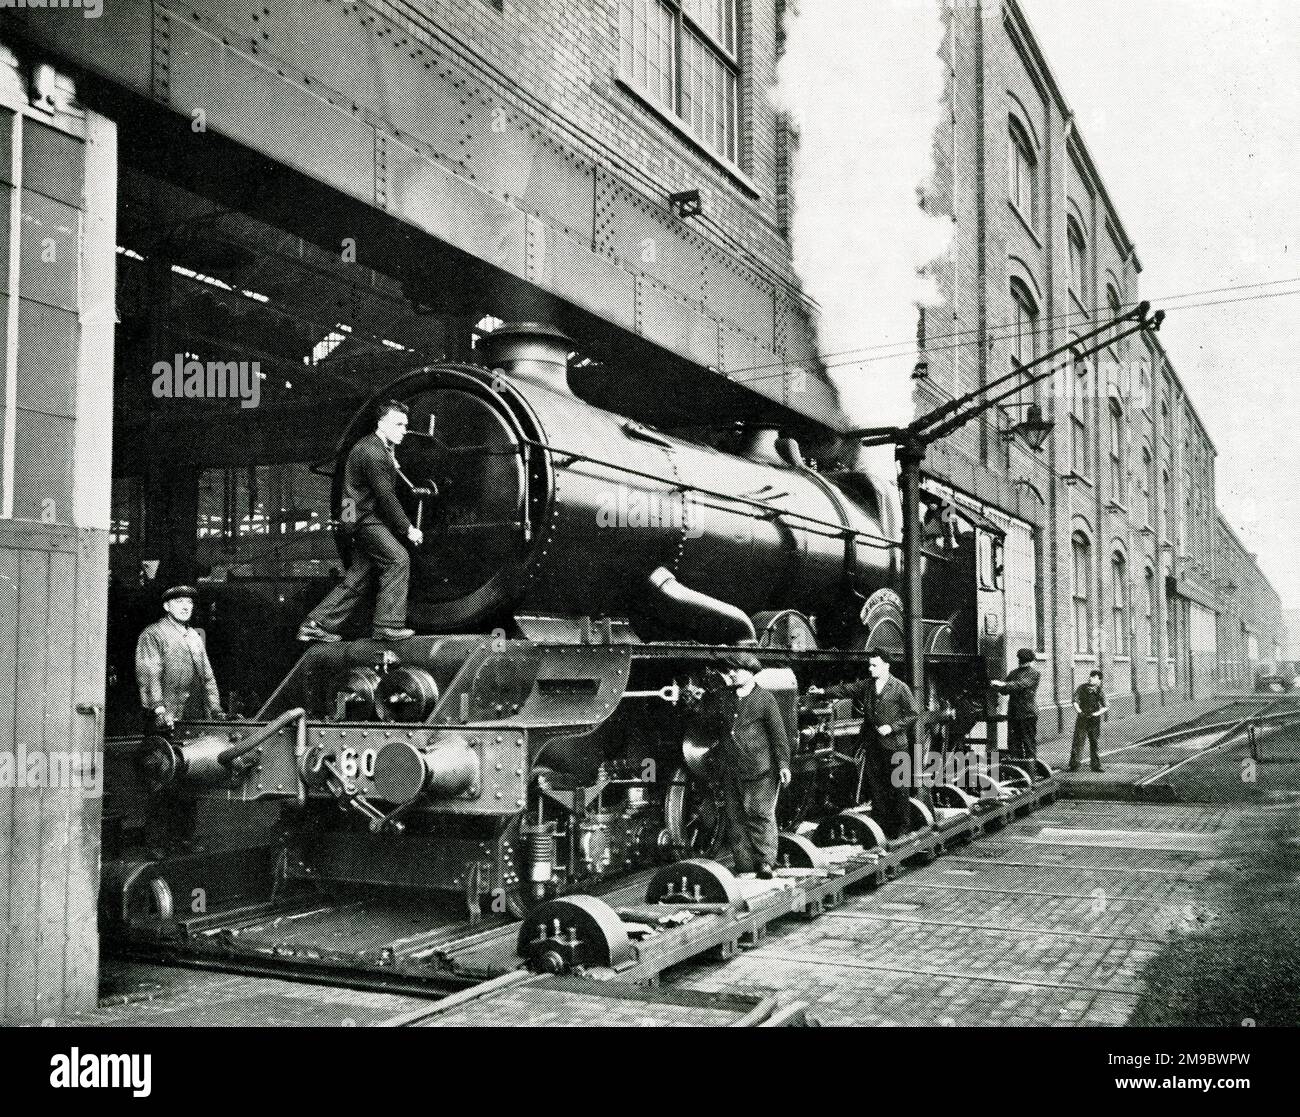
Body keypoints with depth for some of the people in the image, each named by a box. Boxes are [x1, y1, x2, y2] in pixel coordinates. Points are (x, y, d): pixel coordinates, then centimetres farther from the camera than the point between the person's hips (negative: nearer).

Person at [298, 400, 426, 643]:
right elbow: (385, 496, -21)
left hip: (365, 518, 10)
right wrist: (407, 528, -17)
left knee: (359, 576, 9)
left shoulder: (383, 449, 16)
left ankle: (316, 624, 14)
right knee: (398, 559, -15)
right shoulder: (372, 452, -18)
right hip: (364, 517, -10)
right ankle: (388, 624, -13)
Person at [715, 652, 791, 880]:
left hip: (759, 769, -5)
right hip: (731, 771, 5)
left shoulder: (764, 698, 0)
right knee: (735, 818, 6)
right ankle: (744, 867, 11)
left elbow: (778, 732, -2)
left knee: (760, 813, -7)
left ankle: (765, 862, -1)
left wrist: (783, 764, -6)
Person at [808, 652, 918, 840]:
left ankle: (902, 830, 11)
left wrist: (891, 727, -13)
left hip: (894, 746, -5)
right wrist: (823, 691, -10)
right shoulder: (866, 685, 11)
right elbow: (845, 690, 2)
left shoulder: (900, 688, -4)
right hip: (871, 745, 5)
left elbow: (912, 715, -3)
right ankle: (880, 828, 16)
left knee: (898, 788, 1)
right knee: (875, 788, 7)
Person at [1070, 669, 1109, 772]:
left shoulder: (1099, 692, 2)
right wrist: (1079, 711, -15)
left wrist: (1097, 713, -17)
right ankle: (1074, 765, -3)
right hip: (1082, 719, -1)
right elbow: (1075, 701, 2)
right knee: (1078, 742, -5)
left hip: (1094, 720, 1)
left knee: (1095, 744, 8)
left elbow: (1106, 707, -1)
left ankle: (1096, 765, 20)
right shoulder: (1082, 687, 1)